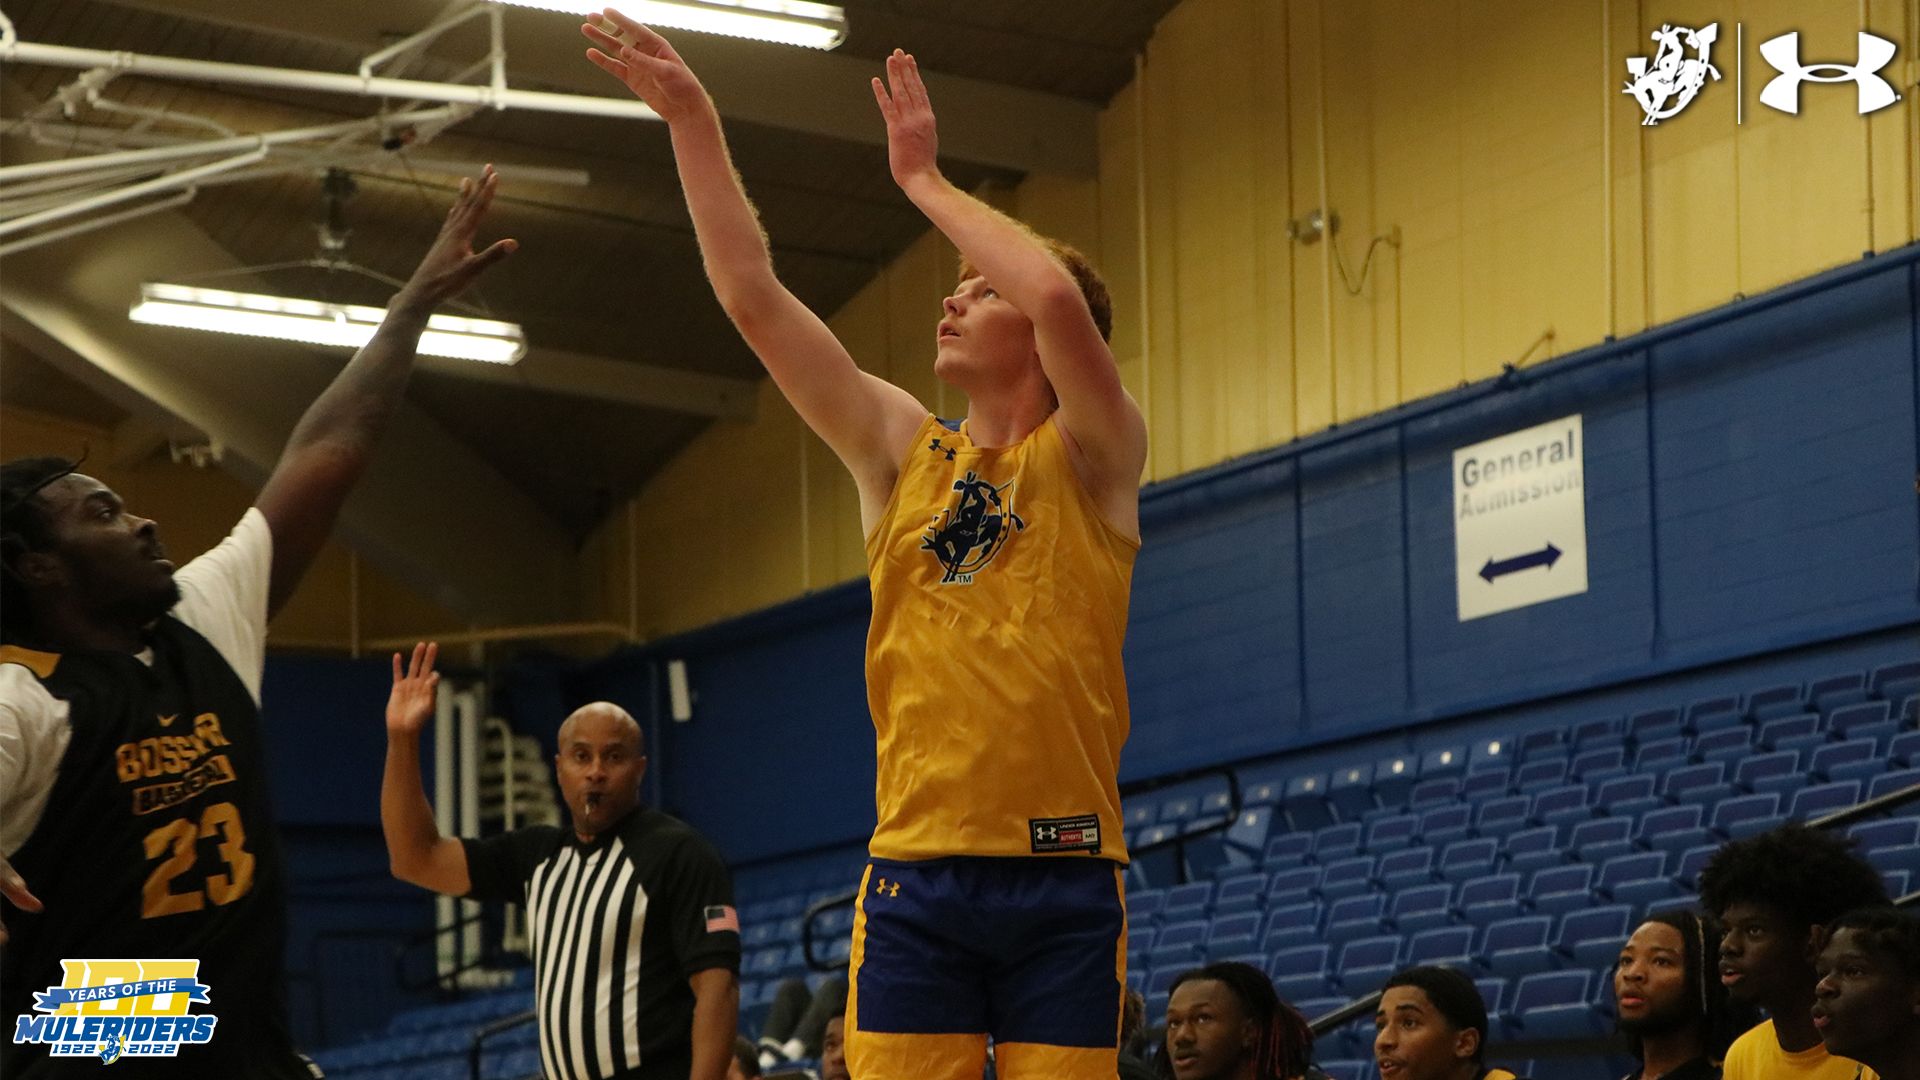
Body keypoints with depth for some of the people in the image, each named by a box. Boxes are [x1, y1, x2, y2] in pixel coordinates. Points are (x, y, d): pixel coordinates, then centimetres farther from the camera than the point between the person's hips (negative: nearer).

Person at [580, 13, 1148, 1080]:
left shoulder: (1092, 458, 2)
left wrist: (924, 178, -6)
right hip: (915, 873, 3)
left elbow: (1057, 294, -17)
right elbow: (754, 295, 7)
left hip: (1062, 879, -3)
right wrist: (693, 122, 3)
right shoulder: (900, 450, 13)